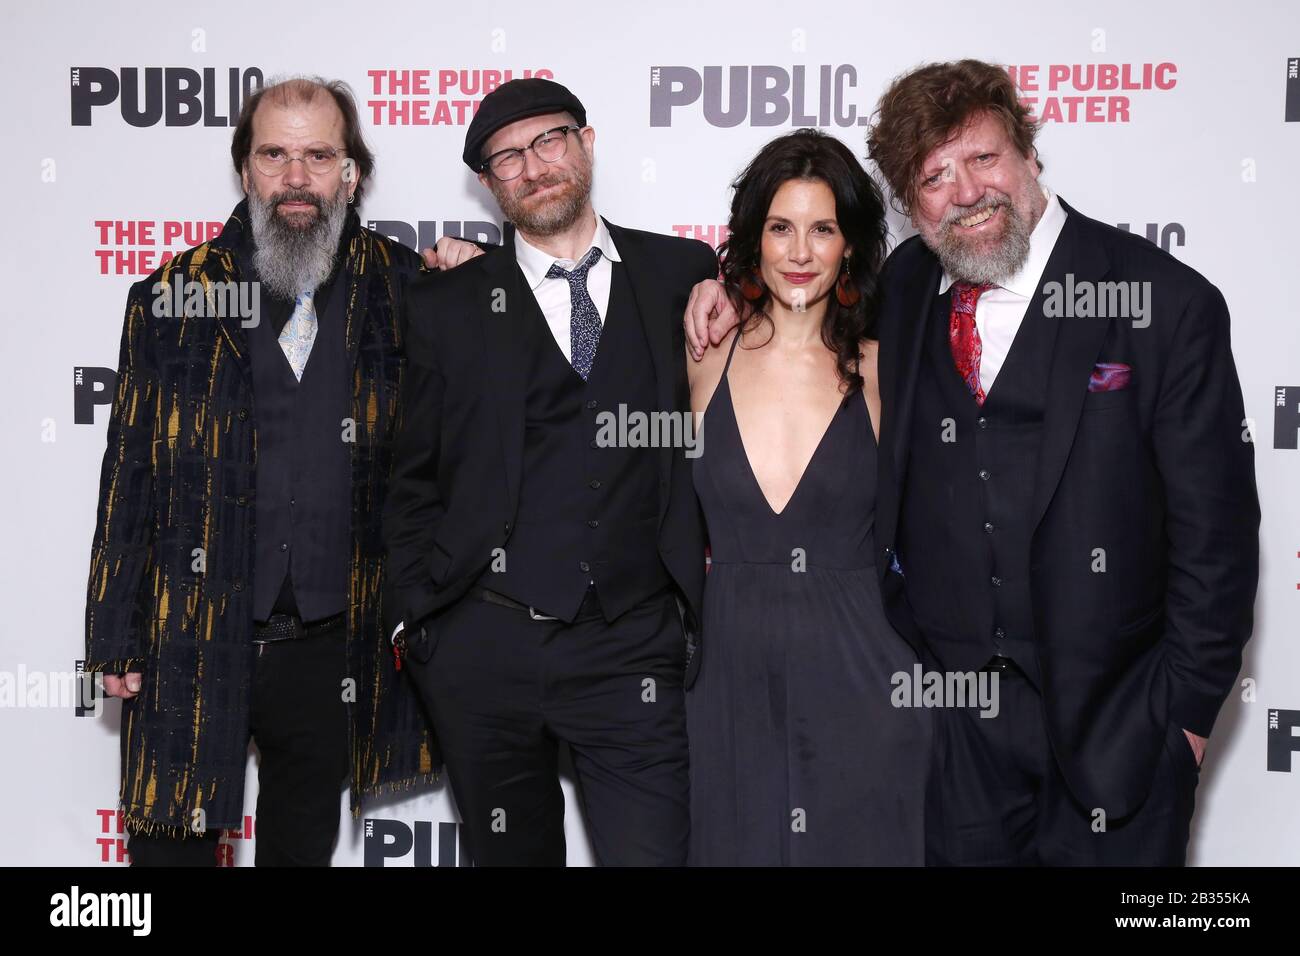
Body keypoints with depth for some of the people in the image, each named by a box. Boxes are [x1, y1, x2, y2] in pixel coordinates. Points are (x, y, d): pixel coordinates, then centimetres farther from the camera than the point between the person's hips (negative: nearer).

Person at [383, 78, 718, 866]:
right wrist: (414, 616, 3)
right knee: (512, 852, 13)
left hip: (633, 652, -1)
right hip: (482, 649, 1)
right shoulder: (447, 306, 7)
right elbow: (412, 480, 9)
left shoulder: (683, 273, 7)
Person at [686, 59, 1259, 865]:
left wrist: (1187, 707, -7)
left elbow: (1215, 529, -7)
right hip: (950, 709, 3)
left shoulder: (1166, 302, -9)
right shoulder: (908, 288, 3)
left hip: (1112, 715, -3)